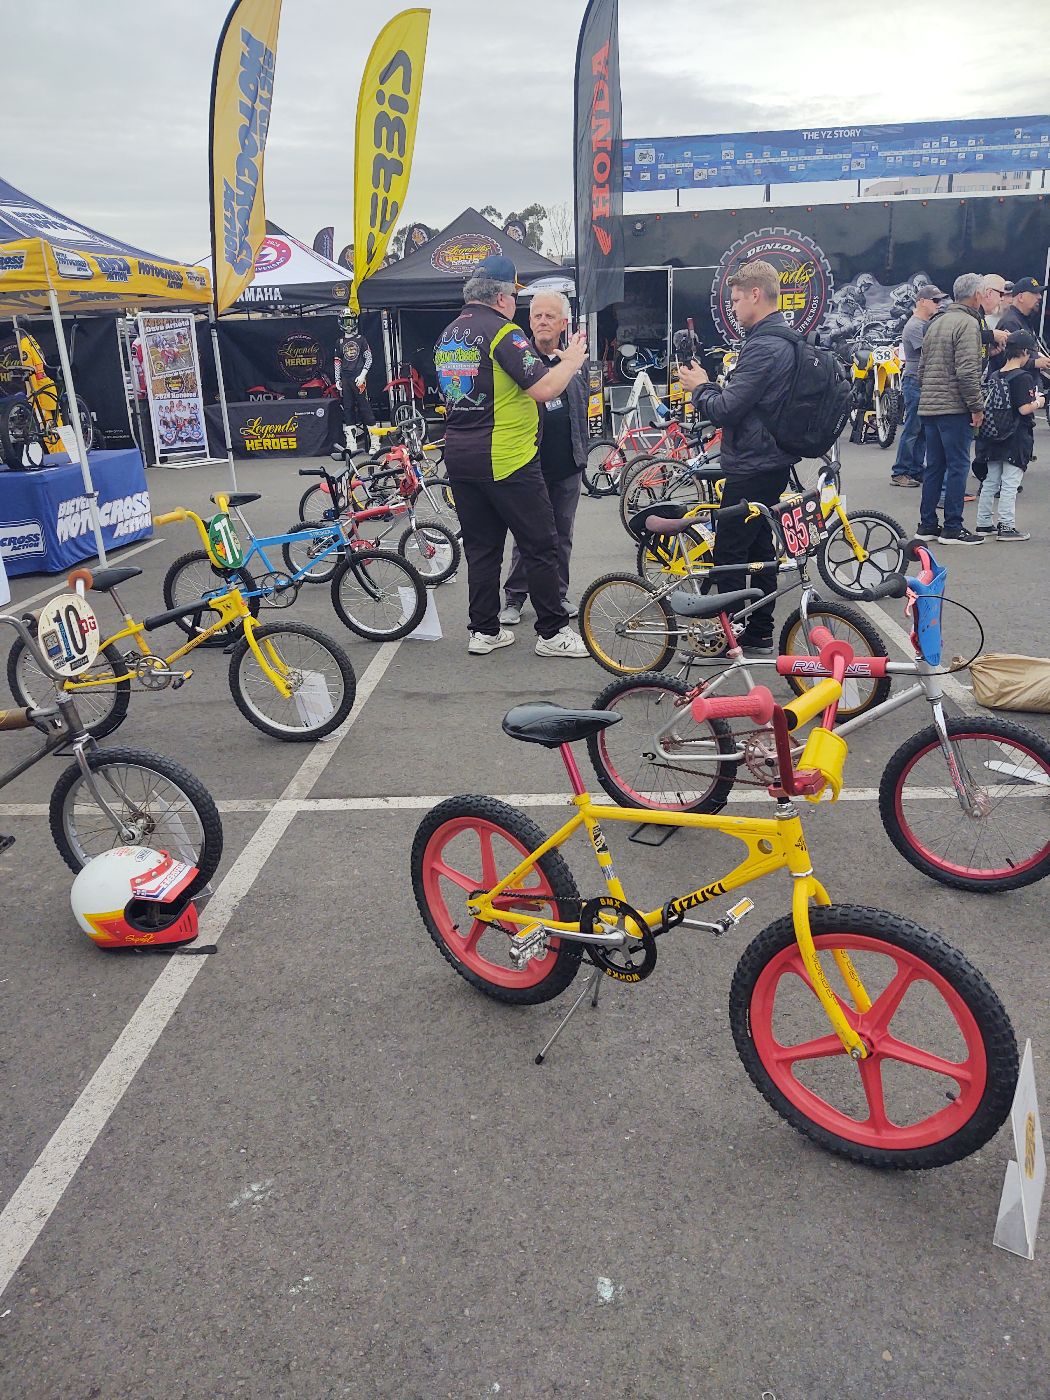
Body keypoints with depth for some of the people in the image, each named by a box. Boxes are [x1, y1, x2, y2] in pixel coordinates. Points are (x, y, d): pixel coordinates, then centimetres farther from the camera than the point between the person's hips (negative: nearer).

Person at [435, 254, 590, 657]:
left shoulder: (447, 336, 14)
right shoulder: (503, 332, -12)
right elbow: (545, 390, -19)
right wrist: (572, 359, -2)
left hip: (459, 457, 8)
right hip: (506, 458, -8)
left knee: (480, 546, 13)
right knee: (540, 546, 0)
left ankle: (484, 631, 17)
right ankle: (553, 633, 5)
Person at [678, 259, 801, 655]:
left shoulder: (763, 348, -21)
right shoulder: (782, 340, 13)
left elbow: (725, 411, -23)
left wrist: (700, 387, -6)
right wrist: (709, 387, 7)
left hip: (751, 467, -10)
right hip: (772, 462, 10)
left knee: (729, 553, -2)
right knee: (759, 548, 15)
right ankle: (759, 634, 24)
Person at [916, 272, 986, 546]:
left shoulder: (936, 322, 16)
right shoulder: (968, 323, -11)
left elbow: (922, 367, 20)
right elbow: (967, 372, -18)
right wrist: (977, 406, -13)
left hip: (928, 407, 8)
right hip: (954, 408, -8)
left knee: (934, 466, 12)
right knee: (958, 467, -3)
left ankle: (927, 525, 15)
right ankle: (953, 528, -1)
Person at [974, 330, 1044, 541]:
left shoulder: (994, 376, 7)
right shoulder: (1023, 377, -14)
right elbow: (1024, 409, -20)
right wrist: (1038, 402, 1)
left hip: (994, 437, 7)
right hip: (1016, 439, -7)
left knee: (991, 482, 12)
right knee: (1010, 484, -3)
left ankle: (984, 523, 16)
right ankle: (1006, 527, -1)